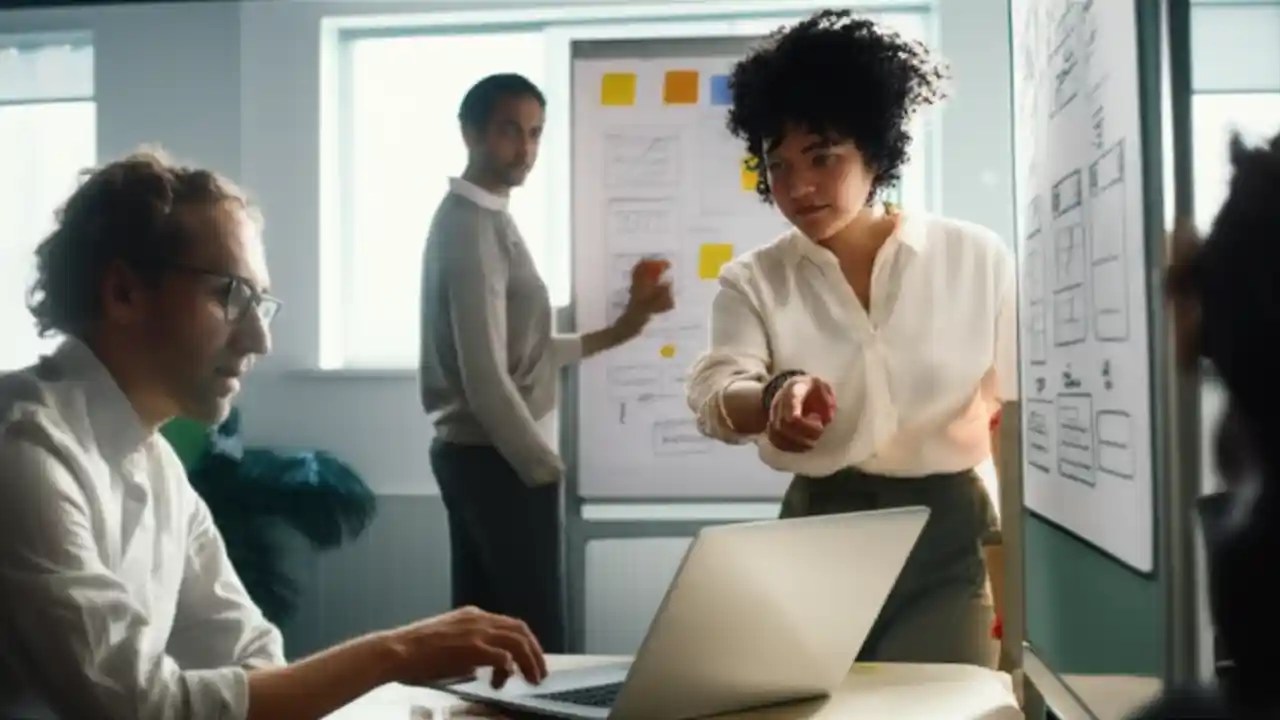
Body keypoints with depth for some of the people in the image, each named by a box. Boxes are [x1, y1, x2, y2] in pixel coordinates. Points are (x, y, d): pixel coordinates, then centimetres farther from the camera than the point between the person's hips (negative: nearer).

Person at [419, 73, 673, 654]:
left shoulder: (476, 218, 14)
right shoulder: (476, 227, -17)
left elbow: (521, 352, 16)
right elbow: (487, 377, -22)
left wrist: (617, 331, 14)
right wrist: (544, 466, -14)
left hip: (473, 452, 10)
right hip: (496, 458, -10)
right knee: (537, 638, -3)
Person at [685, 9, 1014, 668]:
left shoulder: (976, 258, 1)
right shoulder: (752, 280, 1)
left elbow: (1019, 412, 5)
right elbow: (714, 394, -15)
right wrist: (774, 396, -38)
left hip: (949, 533, 0)